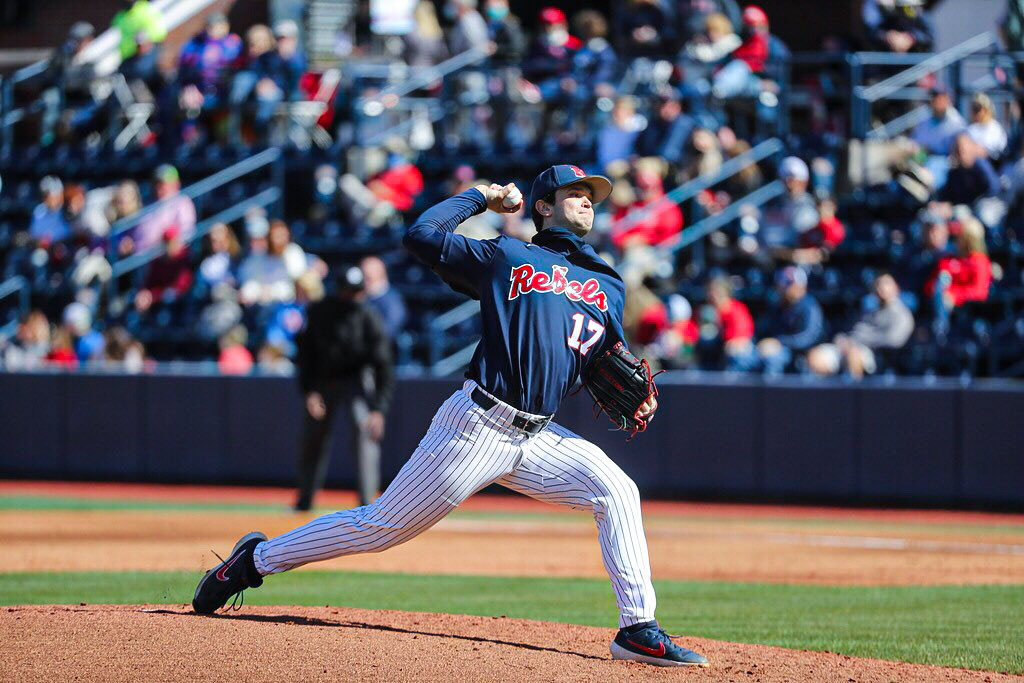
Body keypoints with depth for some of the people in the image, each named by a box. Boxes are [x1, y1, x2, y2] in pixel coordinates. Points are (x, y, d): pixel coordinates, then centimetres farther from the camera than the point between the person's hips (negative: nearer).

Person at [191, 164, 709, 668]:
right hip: (477, 427, -5)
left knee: (616, 493, -14)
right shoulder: (506, 258, 2)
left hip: (538, 438, 5)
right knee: (381, 527, -1)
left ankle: (638, 629, -13)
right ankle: (258, 559, 14)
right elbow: (421, 235, -4)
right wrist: (481, 197, 6)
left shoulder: (608, 287, 17)